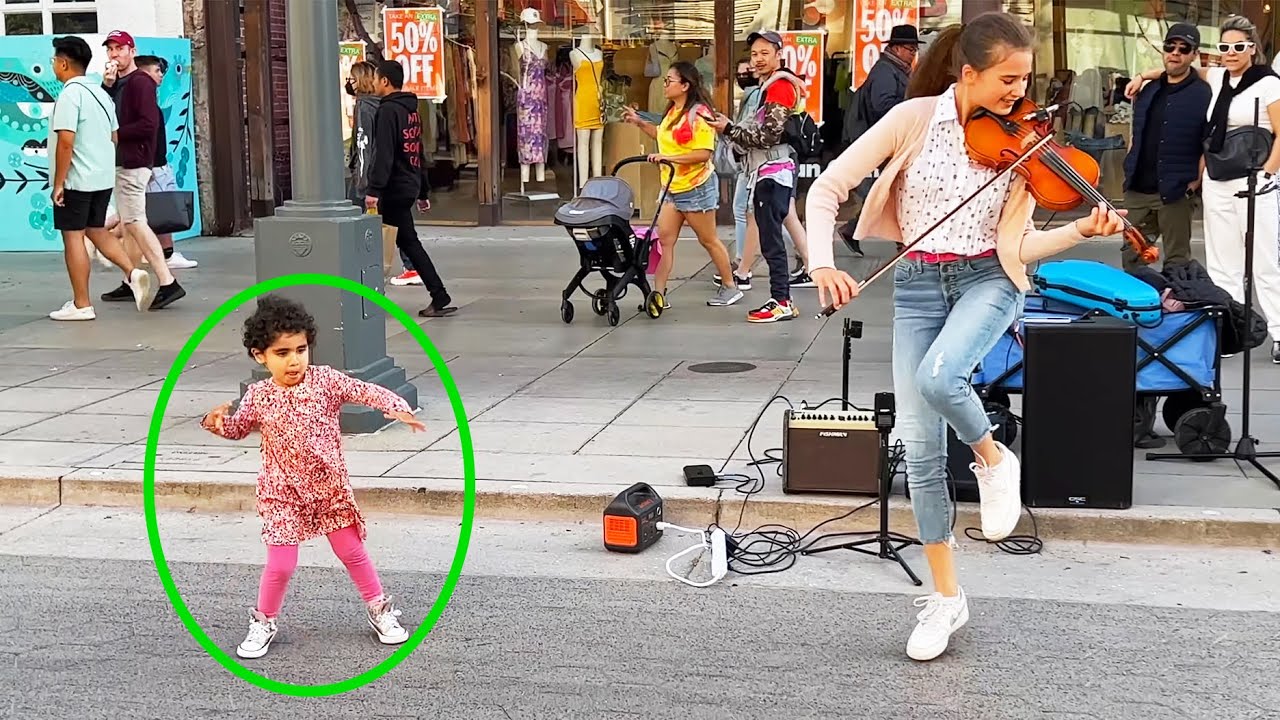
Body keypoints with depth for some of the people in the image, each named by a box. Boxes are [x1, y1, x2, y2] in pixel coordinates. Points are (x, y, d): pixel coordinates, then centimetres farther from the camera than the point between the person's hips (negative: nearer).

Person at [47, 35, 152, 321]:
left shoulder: (70, 94, -15)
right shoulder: (100, 92, 12)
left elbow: (66, 140, -21)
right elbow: (114, 136, 18)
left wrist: (58, 182, -17)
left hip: (77, 180, -8)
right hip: (104, 177, 8)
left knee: (73, 236, 0)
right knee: (96, 231, 19)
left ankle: (81, 305, 3)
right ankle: (133, 273, 1)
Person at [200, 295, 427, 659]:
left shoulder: (325, 379, -11)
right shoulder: (258, 396, -7)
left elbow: (366, 392, -15)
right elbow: (239, 428, 10)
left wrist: (398, 407, -32)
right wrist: (217, 423, -11)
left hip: (330, 486, 0)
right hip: (283, 493, 0)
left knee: (352, 551, 9)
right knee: (280, 564, -3)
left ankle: (380, 610, 28)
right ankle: (264, 623, 21)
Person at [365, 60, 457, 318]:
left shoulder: (388, 110, -13)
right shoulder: (412, 110, 16)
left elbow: (383, 154, -22)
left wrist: (374, 189, -24)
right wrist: (423, 192, 24)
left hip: (395, 188, -9)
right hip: (409, 186, 9)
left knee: (408, 241, -3)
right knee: (408, 242, 13)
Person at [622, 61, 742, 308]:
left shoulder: (698, 114, -18)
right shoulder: (672, 111, 9)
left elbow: (704, 153, -24)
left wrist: (669, 158, -27)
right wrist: (640, 123, 18)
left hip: (696, 187, -8)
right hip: (673, 188, 8)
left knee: (708, 240, 6)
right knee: (664, 239, -1)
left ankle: (730, 288, 22)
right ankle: (659, 294, -1)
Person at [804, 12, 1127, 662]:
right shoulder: (914, 119, -8)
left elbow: (1018, 245, -4)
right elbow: (827, 188, -7)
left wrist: (1081, 230, -20)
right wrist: (823, 263, -19)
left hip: (987, 279, 0)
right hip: (917, 285, 1)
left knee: (938, 378, -33)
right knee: (920, 446, -1)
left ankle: (993, 458, 2)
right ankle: (946, 598, 14)